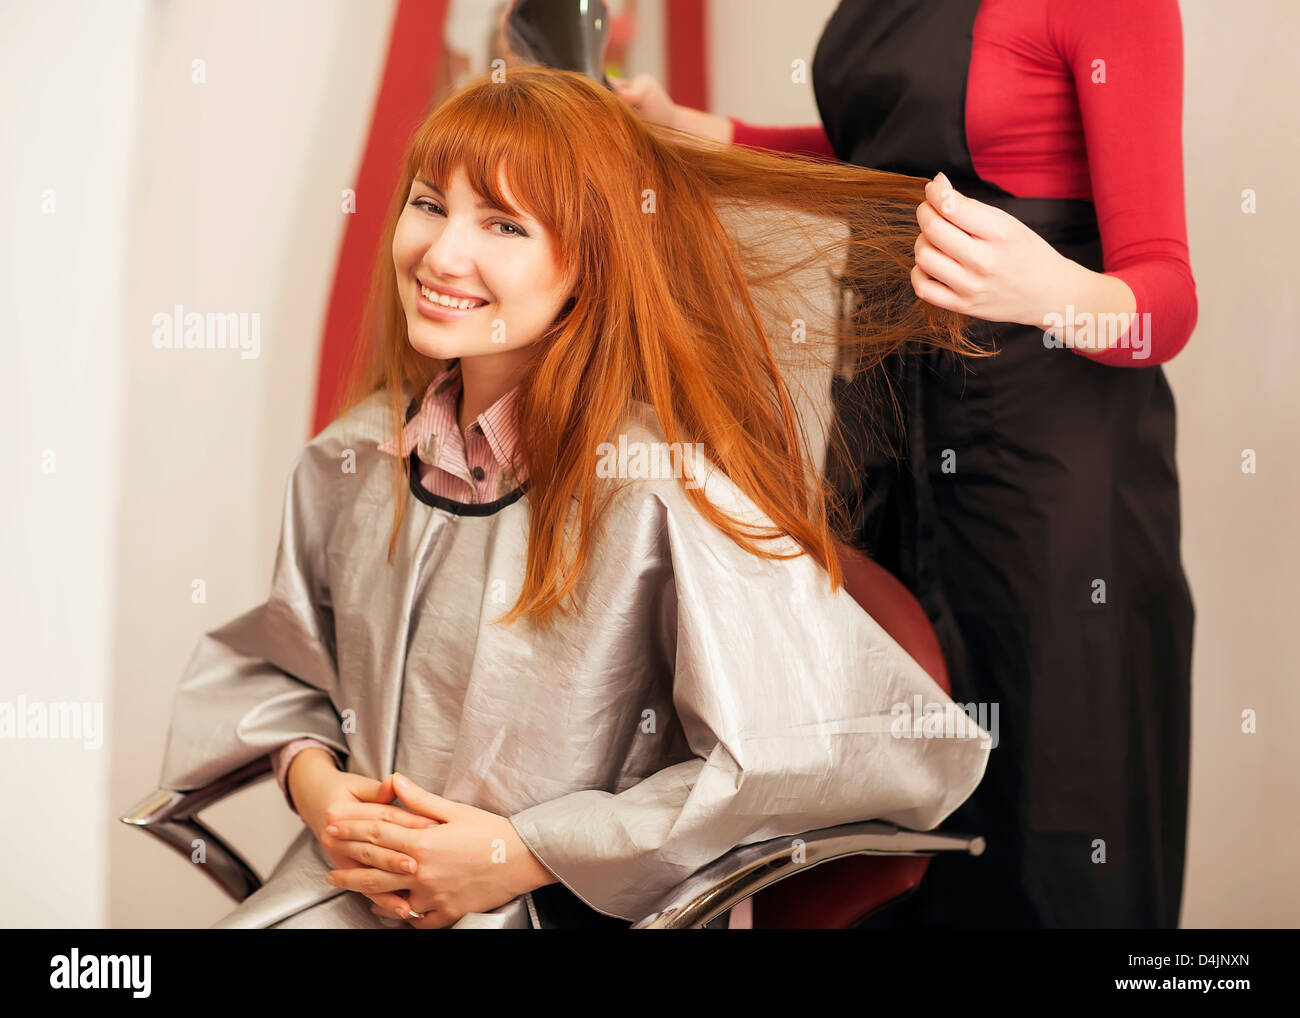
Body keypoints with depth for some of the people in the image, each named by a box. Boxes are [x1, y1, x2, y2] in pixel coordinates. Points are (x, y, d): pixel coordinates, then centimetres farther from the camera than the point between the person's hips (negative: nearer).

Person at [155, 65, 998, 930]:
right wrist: (312, 776, -3)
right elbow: (279, 662, 20)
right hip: (346, 884, 4)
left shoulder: (667, 481, -16)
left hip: (565, 910, -4)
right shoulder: (356, 456, 4)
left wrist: (528, 853, -15)